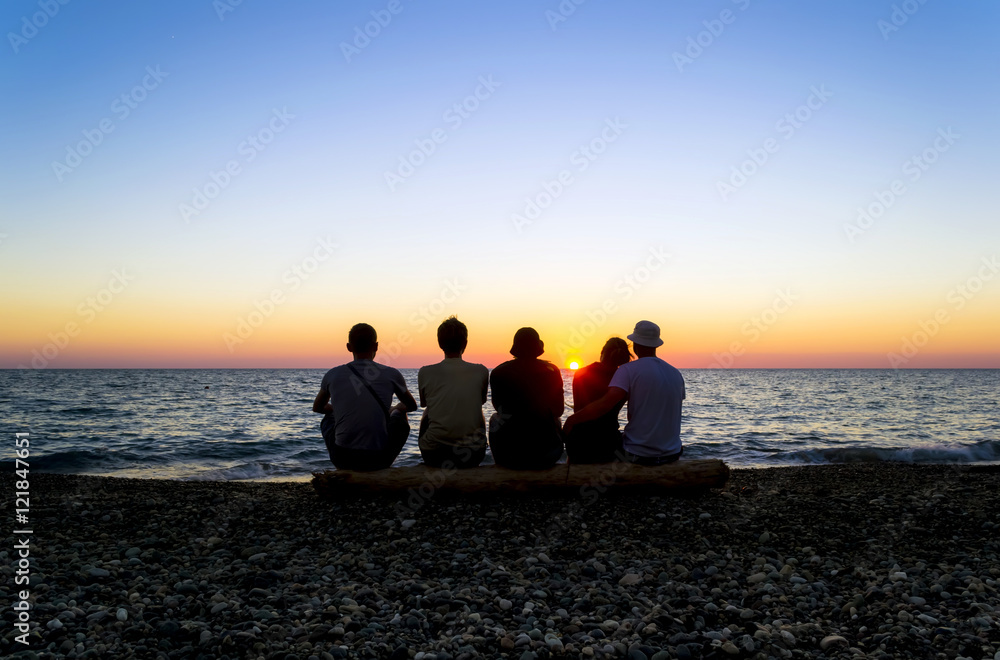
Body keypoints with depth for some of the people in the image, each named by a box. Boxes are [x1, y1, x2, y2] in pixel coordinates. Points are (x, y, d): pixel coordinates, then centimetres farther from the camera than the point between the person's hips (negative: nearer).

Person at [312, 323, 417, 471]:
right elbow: (412, 406, 16)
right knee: (400, 416, 28)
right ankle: (381, 471, 32)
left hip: (342, 458, 1)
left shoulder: (333, 374, -1)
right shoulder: (391, 374, -4)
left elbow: (317, 407, 20)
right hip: (379, 460, -1)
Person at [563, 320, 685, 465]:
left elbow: (605, 404, -26)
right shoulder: (677, 374, 4)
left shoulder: (628, 370, -13)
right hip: (672, 454, 5)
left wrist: (572, 419, -16)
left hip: (639, 455, -5)